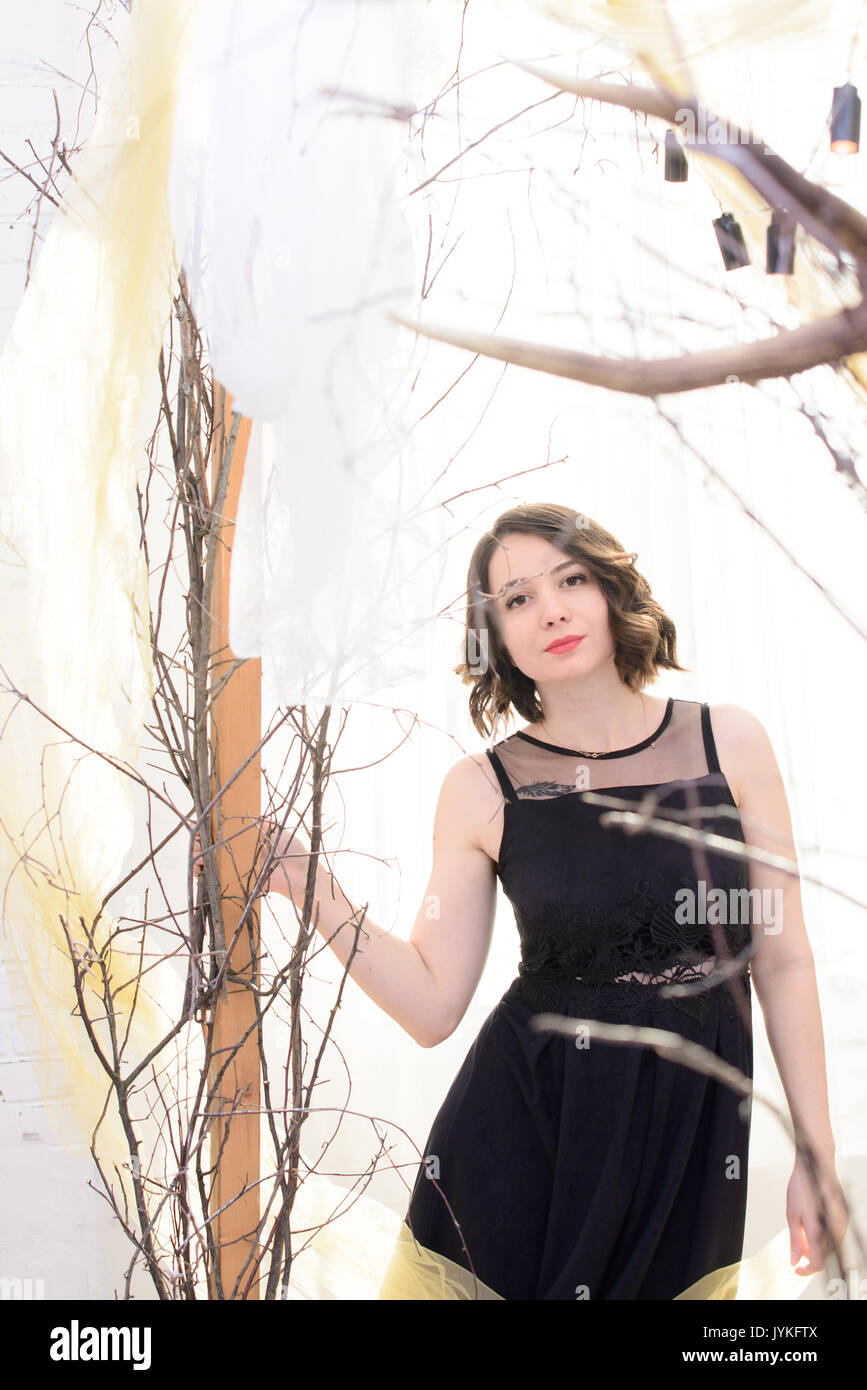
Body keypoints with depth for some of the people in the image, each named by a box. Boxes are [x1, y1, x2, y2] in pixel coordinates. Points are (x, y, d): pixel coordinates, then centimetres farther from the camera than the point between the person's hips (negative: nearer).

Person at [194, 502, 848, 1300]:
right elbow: (432, 1007, -5)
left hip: (692, 1141, 1)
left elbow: (782, 958, 0)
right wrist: (312, 888, -15)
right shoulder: (483, 790, -4)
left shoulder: (728, 742, -3)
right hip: (524, 1127, -1)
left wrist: (817, 1151, 0)